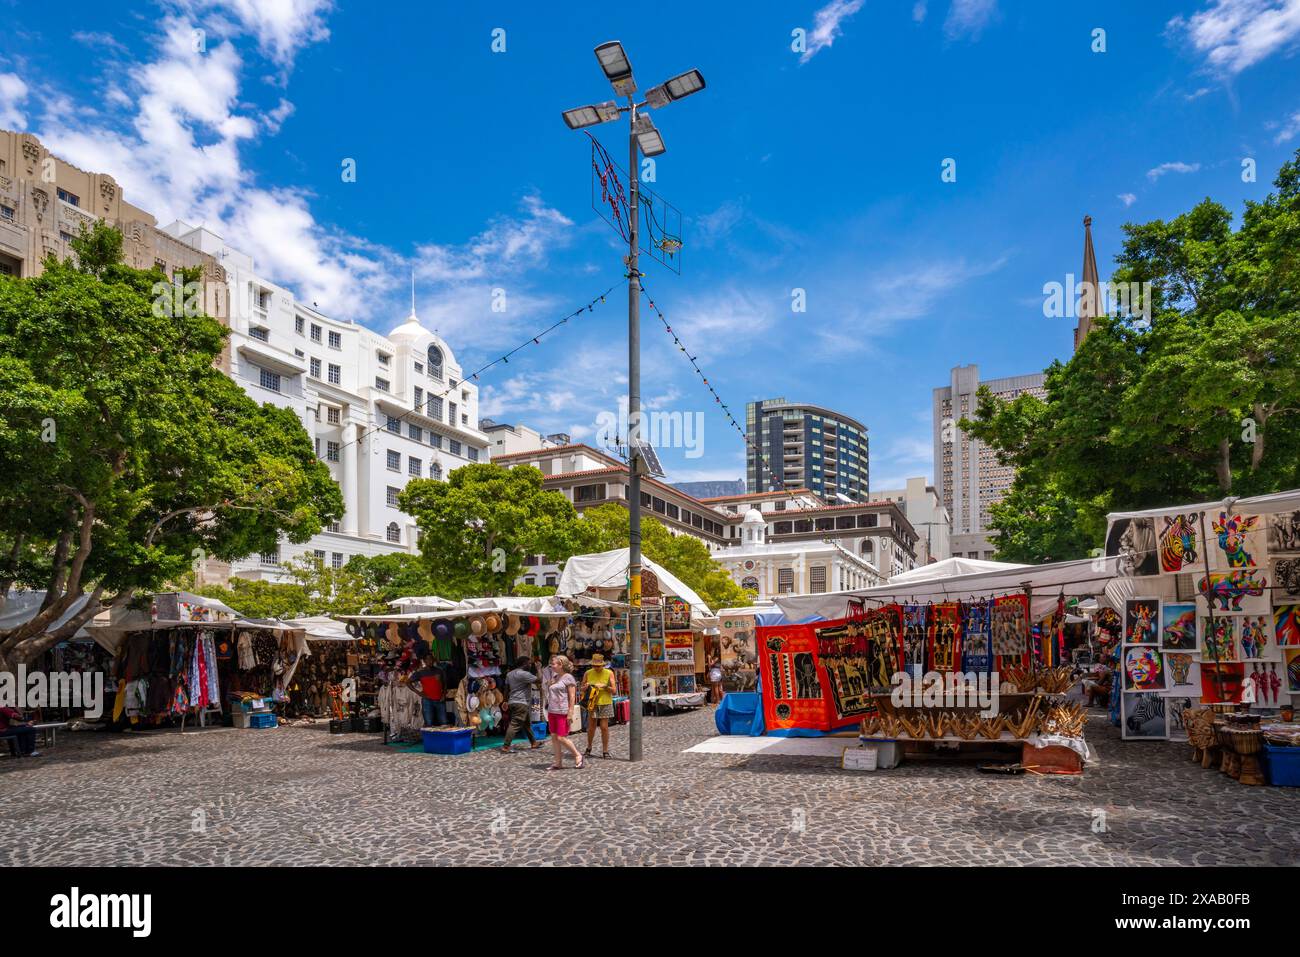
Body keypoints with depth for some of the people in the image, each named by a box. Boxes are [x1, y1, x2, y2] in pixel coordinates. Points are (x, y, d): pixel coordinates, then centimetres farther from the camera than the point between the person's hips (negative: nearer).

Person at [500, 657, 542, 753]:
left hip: (513, 702, 10)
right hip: (521, 703, -10)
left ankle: (533, 743, 27)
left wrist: (506, 701, 23)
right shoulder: (524, 674, -15)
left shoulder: (510, 674, 13)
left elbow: (506, 687, 17)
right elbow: (538, 680, -12)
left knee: (527, 724, 19)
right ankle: (505, 747, -11)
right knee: (515, 725, -9)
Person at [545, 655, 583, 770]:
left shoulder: (568, 678, -8)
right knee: (554, 737, 6)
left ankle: (578, 756, 9)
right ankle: (558, 763, 13)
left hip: (563, 712, -8)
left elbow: (572, 696, -12)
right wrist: (548, 712, 16)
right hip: (552, 712, 8)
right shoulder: (555, 678, 16)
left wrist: (570, 713, -17)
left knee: (561, 738, -8)